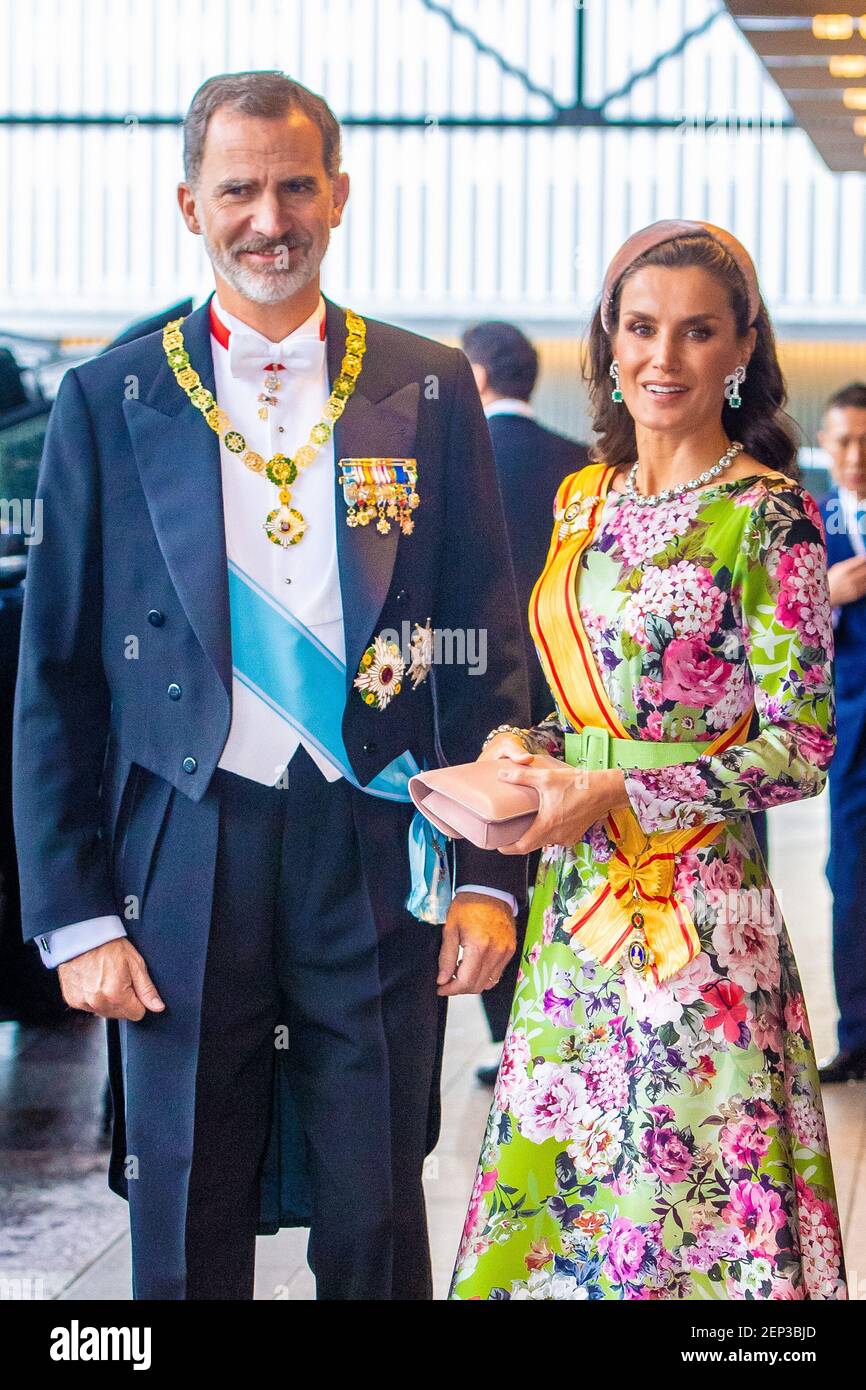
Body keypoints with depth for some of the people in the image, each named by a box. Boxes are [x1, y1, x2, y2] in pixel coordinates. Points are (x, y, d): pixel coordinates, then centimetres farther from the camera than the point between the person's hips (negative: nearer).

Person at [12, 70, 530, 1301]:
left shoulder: (429, 393, 6)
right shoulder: (110, 402, 3)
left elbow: (488, 647, 7)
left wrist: (489, 874, 0)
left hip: (380, 863, 1)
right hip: (185, 865, 0)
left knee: (378, 1232, 8)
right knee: (184, 1242, 7)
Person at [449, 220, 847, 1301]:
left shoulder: (766, 515, -10)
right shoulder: (583, 499, 10)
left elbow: (800, 749, -11)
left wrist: (613, 792, -17)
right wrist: (524, 749, -1)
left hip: (696, 906, -6)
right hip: (575, 899, 6)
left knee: (683, 1185, 1)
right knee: (557, 1178, 11)